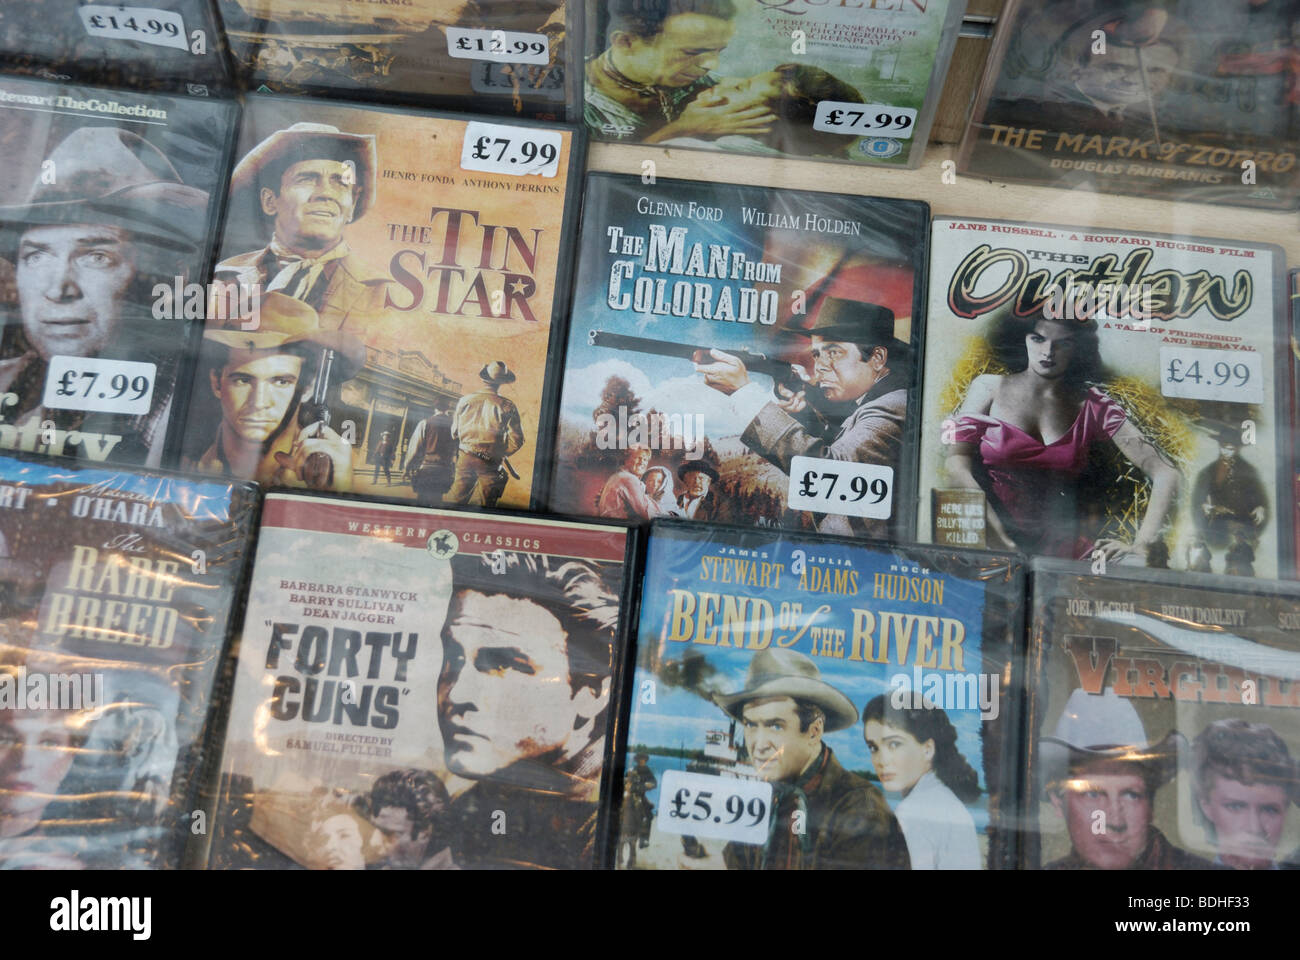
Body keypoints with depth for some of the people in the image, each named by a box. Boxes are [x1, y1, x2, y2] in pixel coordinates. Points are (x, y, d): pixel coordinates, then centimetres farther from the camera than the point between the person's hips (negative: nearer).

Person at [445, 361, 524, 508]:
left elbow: (454, 433, 7)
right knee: (488, 505, 8)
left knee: (455, 499, 7)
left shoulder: (465, 400, 0)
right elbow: (517, 440, -5)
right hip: (491, 463, -2)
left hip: (465, 458, 2)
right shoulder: (507, 406, -7)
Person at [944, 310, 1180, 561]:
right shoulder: (990, 387, 8)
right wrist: (999, 539, -18)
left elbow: (1167, 473, 5)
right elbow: (956, 461, -5)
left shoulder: (1092, 406, 9)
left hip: (1062, 545, 0)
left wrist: (1141, 545, -10)